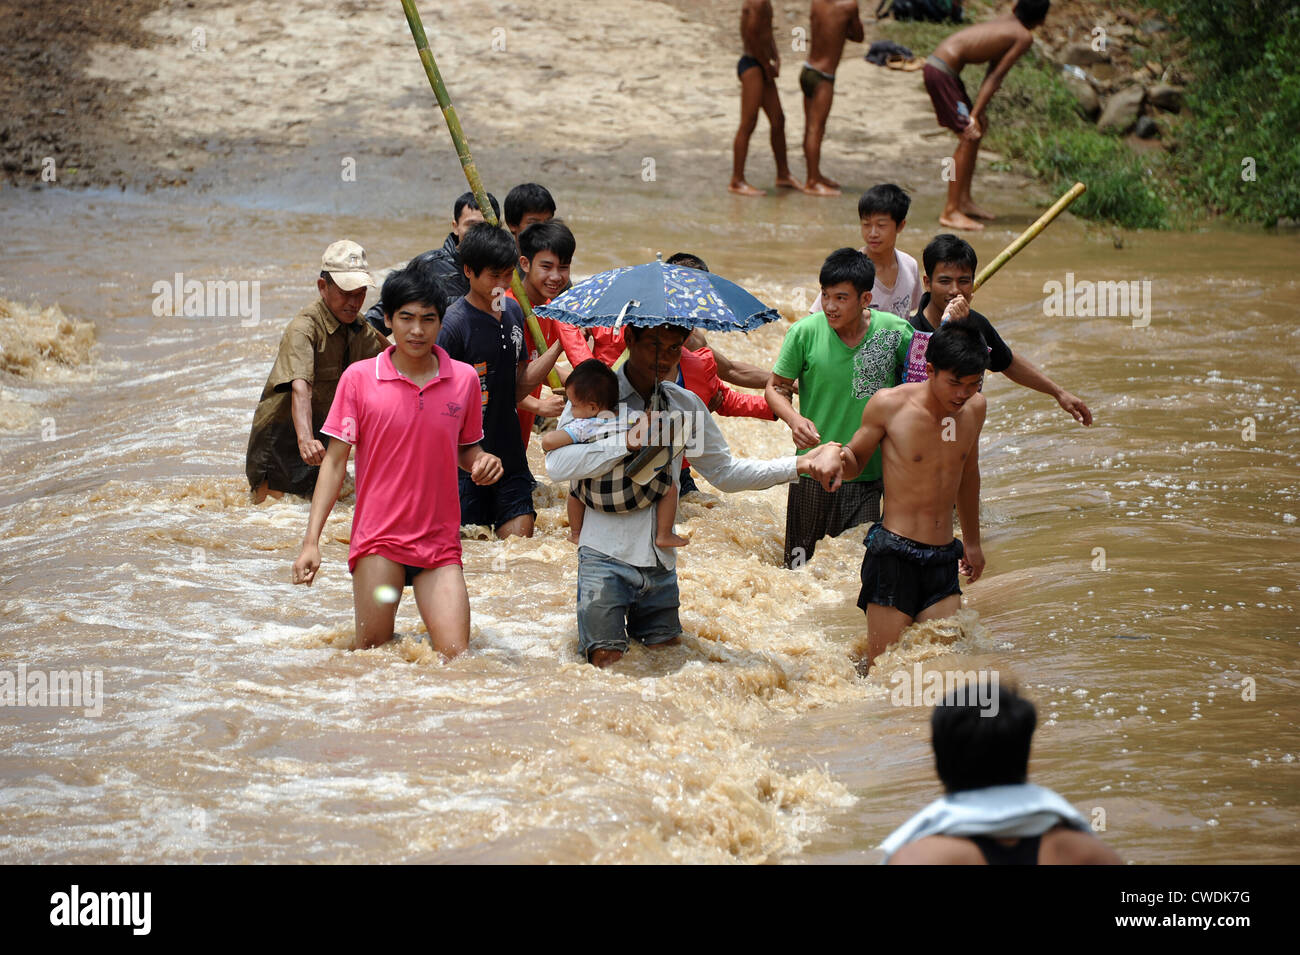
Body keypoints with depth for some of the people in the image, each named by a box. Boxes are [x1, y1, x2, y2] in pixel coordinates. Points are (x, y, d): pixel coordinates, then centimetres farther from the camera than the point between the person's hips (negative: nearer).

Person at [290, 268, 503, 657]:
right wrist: (311, 541, -8)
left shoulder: (464, 379, 4)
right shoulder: (359, 378, -2)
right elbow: (335, 461, 0)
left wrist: (483, 462, -6)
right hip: (377, 539, -2)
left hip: (439, 543, 2)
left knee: (455, 658, -9)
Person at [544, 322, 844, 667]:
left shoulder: (686, 406, 12)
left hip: (661, 563, 5)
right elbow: (557, 465, -16)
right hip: (606, 558, -5)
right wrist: (626, 442, -23)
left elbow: (724, 471, 18)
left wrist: (799, 465, 7)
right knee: (607, 663, -12)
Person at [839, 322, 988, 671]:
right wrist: (837, 454, -19)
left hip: (944, 561, 5)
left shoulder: (974, 408, 6)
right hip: (895, 555, -5)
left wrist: (972, 541, 32)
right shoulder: (889, 405, -8)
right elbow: (855, 463, 5)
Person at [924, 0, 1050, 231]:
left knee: (975, 134, 18)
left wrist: (980, 110, 14)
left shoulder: (1007, 21, 16)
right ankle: (950, 212, -9)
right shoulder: (1024, 37, -9)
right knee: (969, 136, -8)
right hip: (941, 72, -9)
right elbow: (996, 76, -11)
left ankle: (964, 201, 25)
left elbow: (993, 72, 16)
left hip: (938, 63, 9)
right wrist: (975, 114, -11)